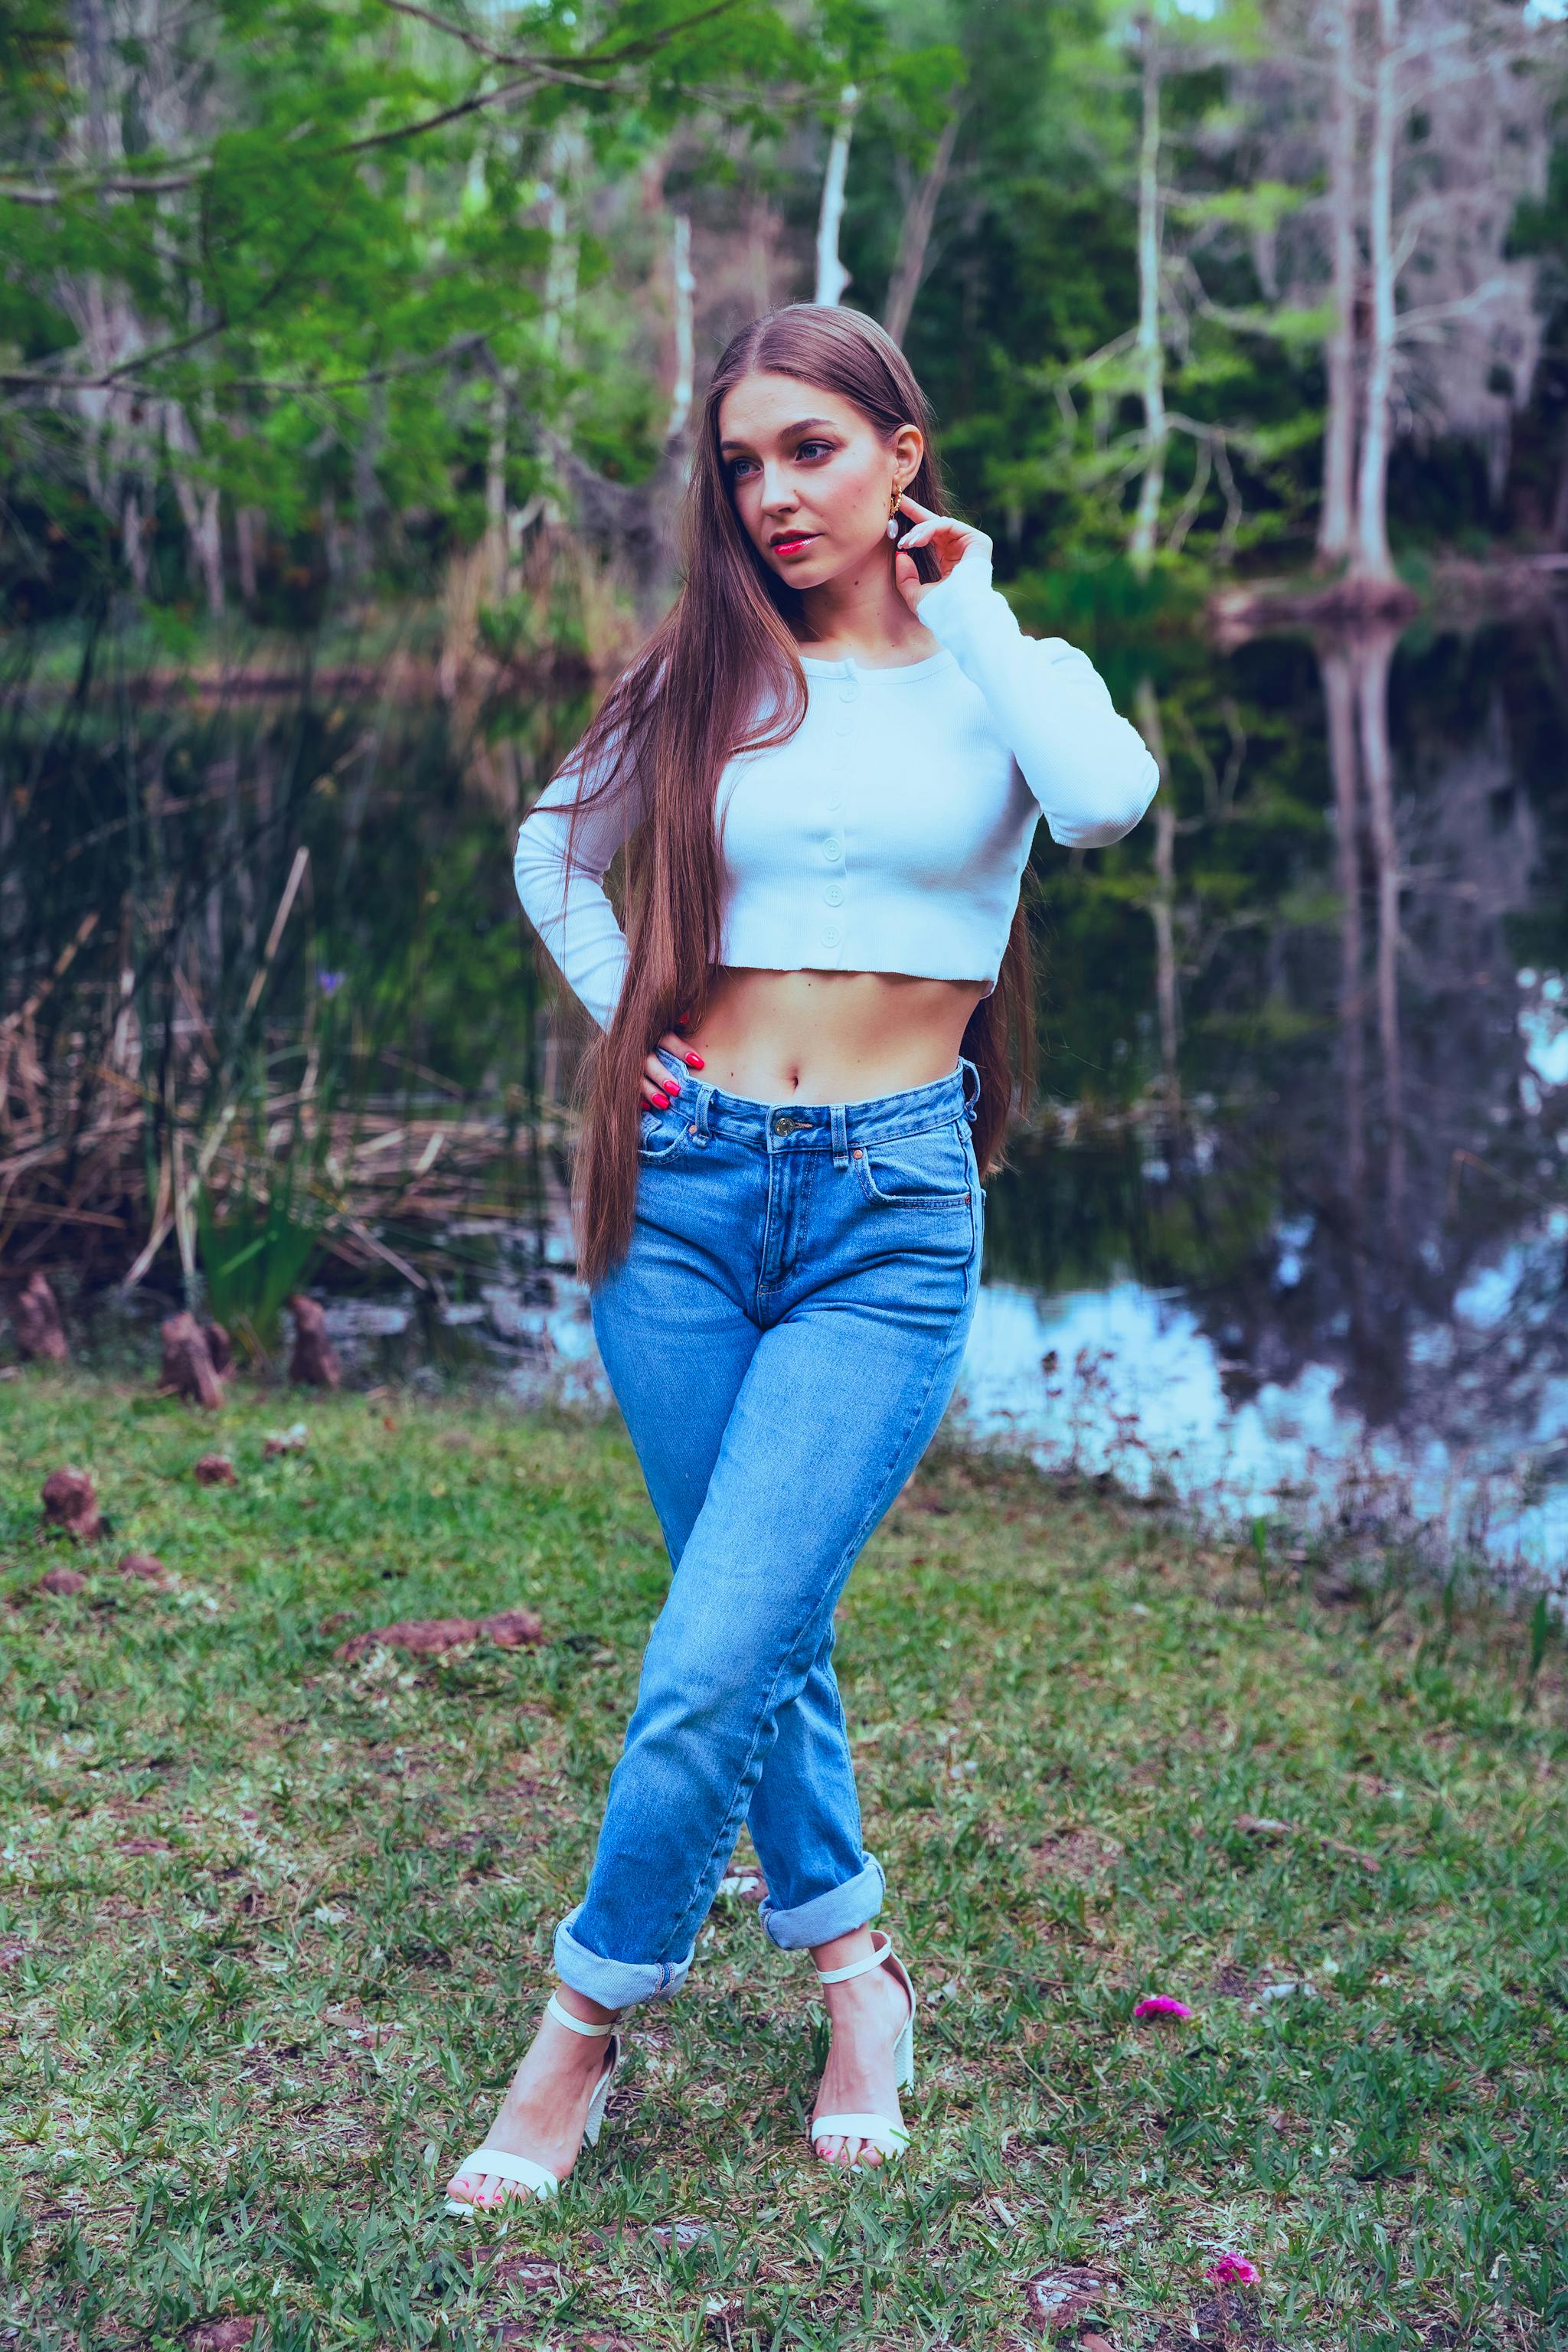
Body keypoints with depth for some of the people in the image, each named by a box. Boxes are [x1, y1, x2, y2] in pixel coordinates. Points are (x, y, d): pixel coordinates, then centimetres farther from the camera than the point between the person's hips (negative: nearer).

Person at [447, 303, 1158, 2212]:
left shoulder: (1003, 671, 4)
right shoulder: (708, 675, 8)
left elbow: (1109, 799, -20)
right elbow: (556, 848, 23)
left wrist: (966, 609, -8)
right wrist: (621, 1019, 8)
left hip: (892, 1209, -3)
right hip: (686, 1185, 3)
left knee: (711, 1668, -10)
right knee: (765, 1633, 11)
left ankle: (583, 2032, 10)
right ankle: (854, 1969, 32)